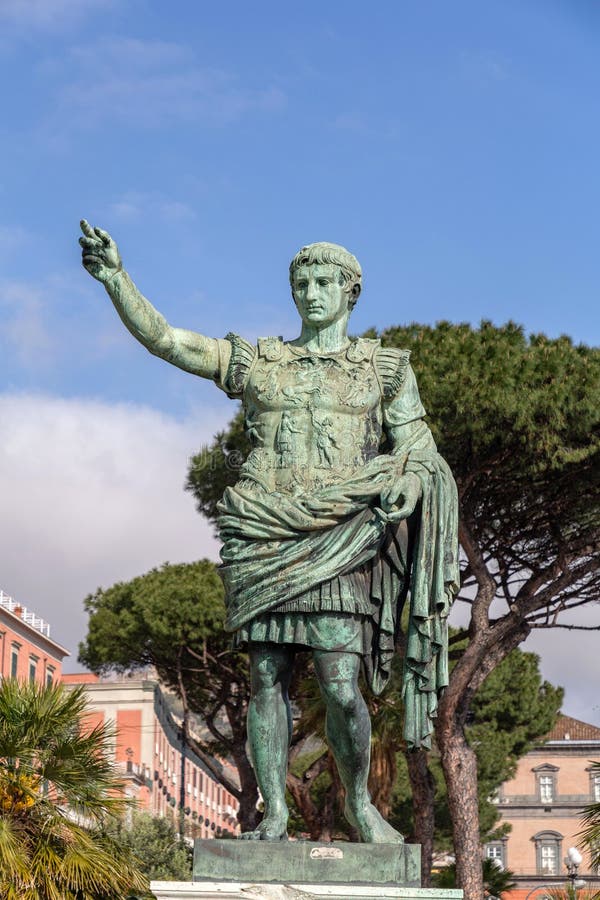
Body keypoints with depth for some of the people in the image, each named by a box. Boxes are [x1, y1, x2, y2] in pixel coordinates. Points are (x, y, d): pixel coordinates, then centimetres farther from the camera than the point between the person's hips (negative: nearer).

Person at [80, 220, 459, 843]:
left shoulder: (385, 368, 13)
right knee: (266, 679, -2)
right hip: (266, 536, 2)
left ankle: (359, 802, 11)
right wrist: (115, 277, -6)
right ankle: (274, 814, 6)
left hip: (337, 541, -2)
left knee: (340, 686, -11)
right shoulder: (255, 360, 14)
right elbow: (161, 336, 7)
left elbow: (419, 451, 12)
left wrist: (409, 483, -12)